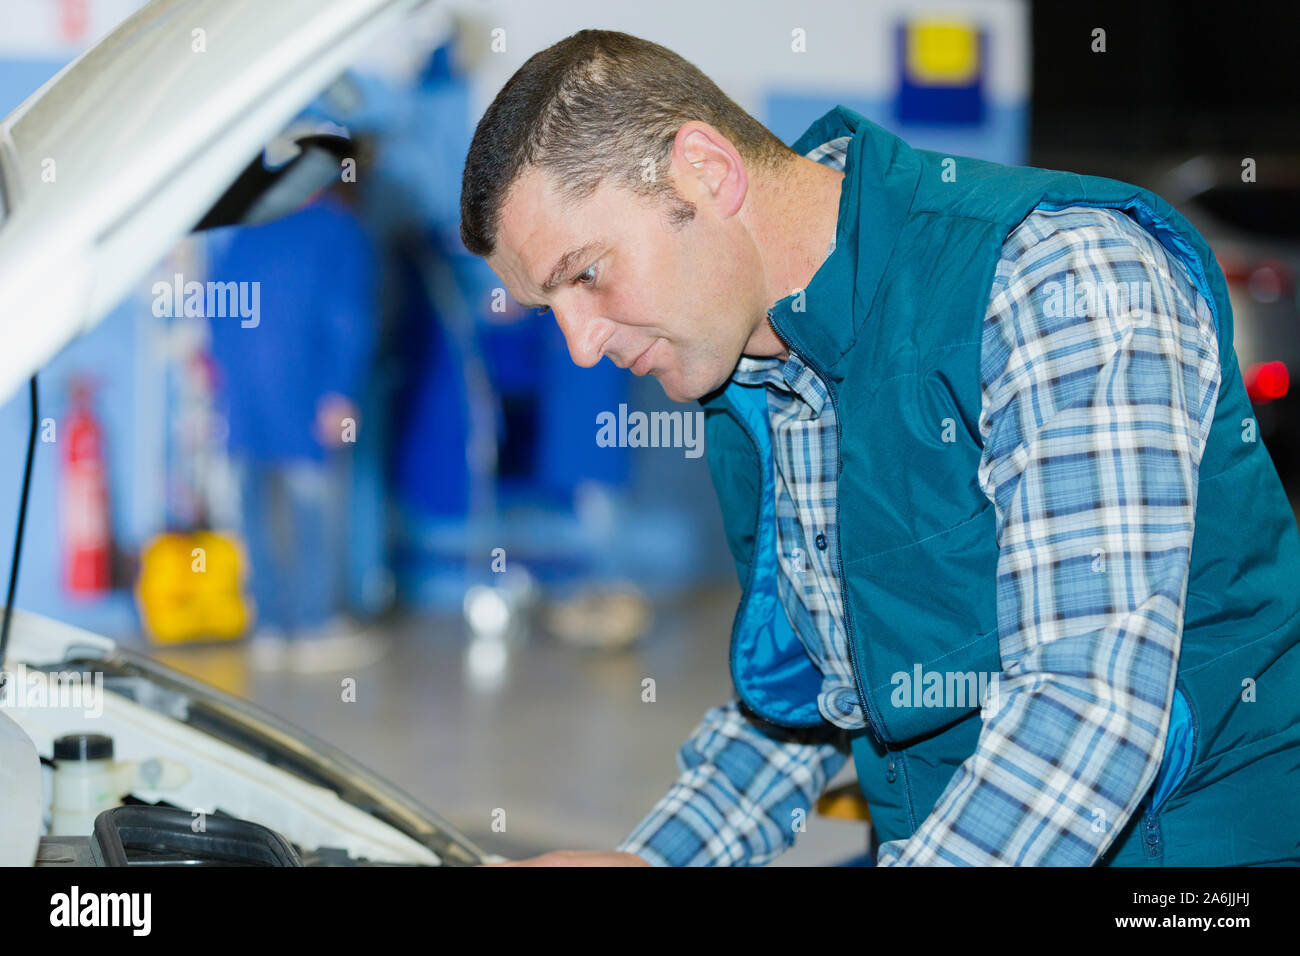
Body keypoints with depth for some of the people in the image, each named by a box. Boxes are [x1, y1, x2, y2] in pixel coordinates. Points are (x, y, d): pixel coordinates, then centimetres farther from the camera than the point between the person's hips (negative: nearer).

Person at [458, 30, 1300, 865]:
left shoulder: (1062, 273, -20)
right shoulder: (744, 384, 7)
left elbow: (1093, 713, -27)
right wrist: (651, 859, 8)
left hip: (1190, 839, -6)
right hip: (933, 845, 6)